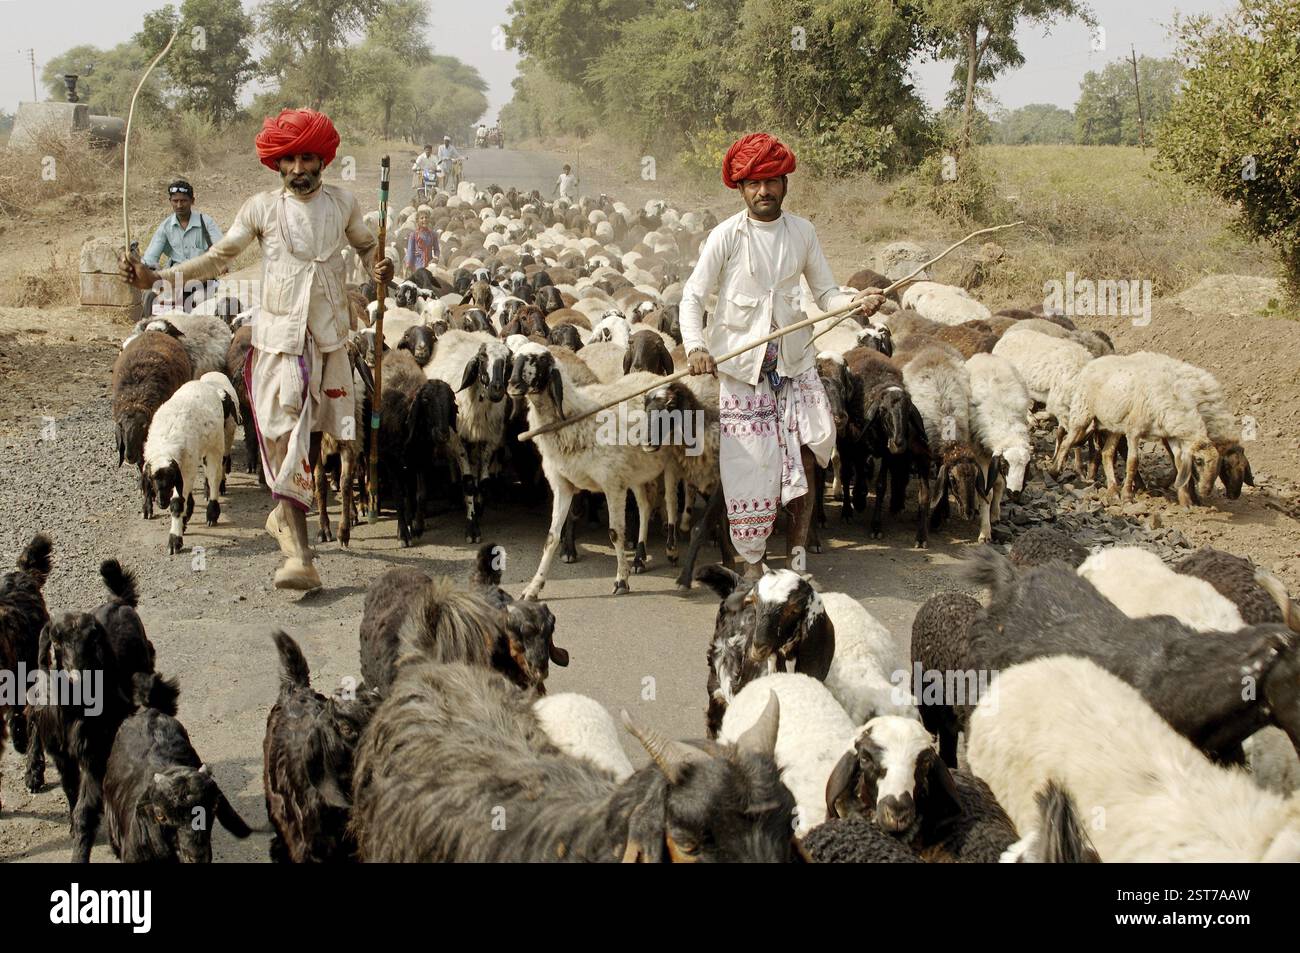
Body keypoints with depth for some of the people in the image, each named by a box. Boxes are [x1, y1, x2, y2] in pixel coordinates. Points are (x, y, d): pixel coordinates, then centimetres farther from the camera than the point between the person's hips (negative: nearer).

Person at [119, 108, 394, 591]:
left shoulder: (342, 202, 3)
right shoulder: (262, 207, -3)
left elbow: (366, 244, 20)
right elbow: (217, 257, 3)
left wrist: (379, 266, -4)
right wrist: (153, 277, -6)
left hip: (330, 338, 3)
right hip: (278, 339, -3)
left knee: (313, 432, 12)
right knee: (283, 439, -9)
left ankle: (285, 516, 37)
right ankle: (299, 556, -11)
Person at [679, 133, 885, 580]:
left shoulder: (802, 232, 2)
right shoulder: (726, 236, -7)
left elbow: (826, 294, 4)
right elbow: (692, 296, -7)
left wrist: (857, 301, -17)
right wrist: (695, 346, -23)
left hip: (794, 358, 3)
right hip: (741, 362, -2)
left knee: (815, 434, -16)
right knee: (750, 466, -1)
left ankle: (800, 513, 10)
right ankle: (752, 560, 13)